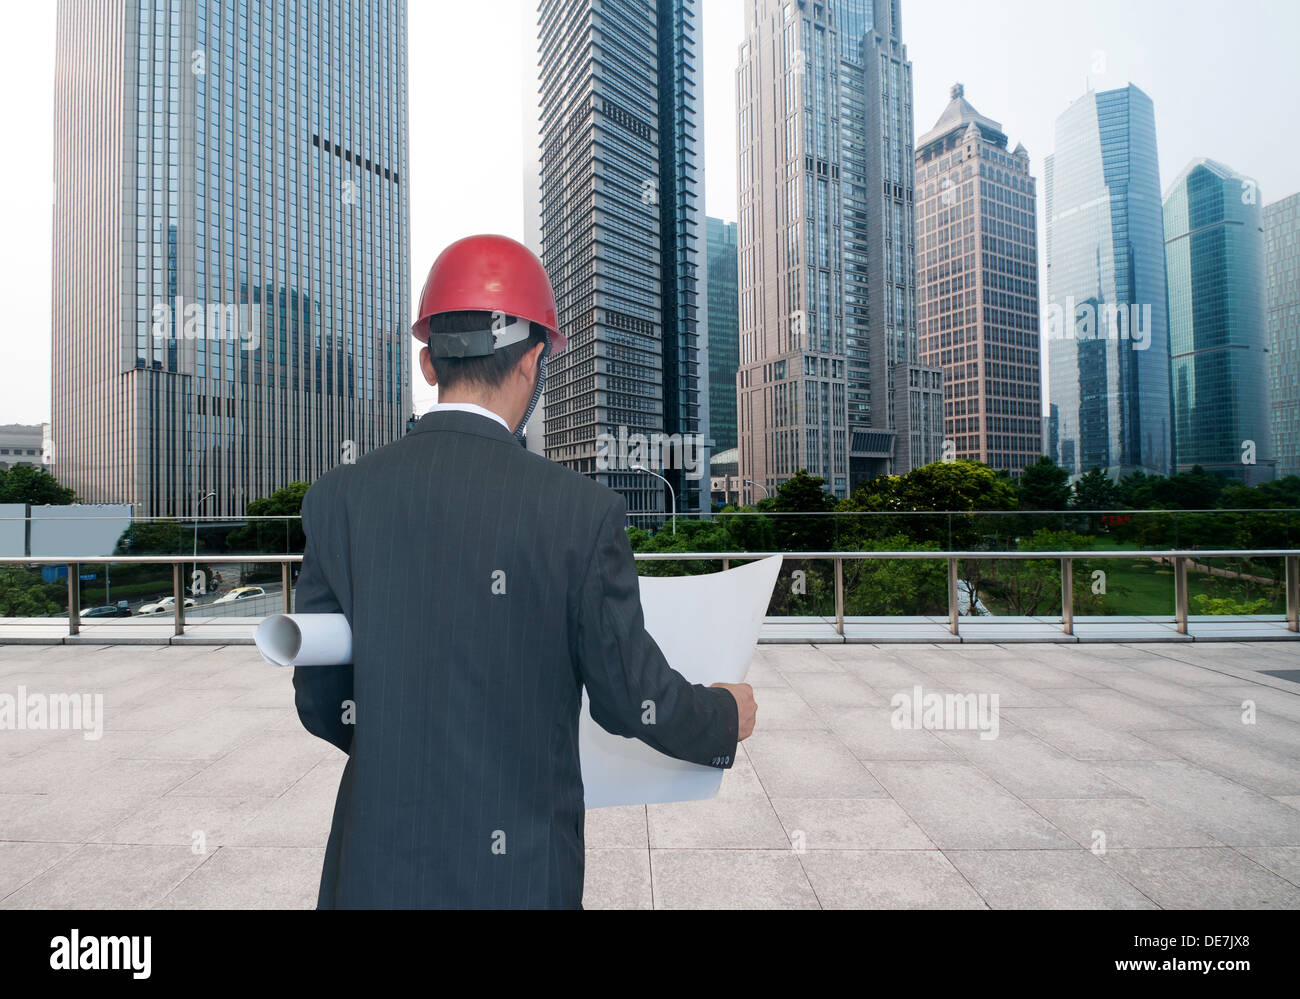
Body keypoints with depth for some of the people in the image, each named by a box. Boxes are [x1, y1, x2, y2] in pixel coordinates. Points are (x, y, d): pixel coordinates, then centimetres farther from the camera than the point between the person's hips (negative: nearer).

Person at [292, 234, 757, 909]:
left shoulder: (338, 497, -8)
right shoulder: (580, 511, -17)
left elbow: (320, 701, 1)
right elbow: (632, 696, -7)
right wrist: (727, 717, 13)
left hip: (376, 862, 3)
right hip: (517, 874, -2)